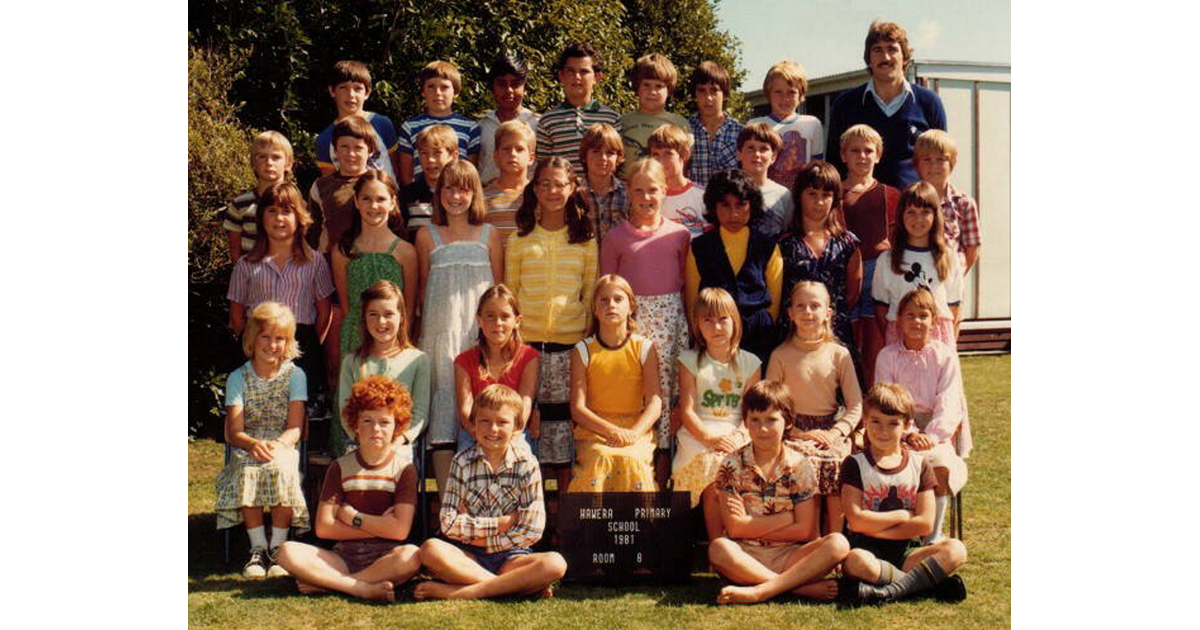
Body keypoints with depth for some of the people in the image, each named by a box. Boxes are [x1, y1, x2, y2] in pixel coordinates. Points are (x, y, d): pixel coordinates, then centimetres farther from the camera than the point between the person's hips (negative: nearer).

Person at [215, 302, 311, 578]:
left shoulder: (294, 375, 4)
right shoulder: (238, 378, 5)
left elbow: (296, 427, -5)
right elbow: (233, 431, -6)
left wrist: (278, 444, -28)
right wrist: (254, 444, -29)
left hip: (284, 448, -1)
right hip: (246, 449, 1)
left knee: (281, 471, -35)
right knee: (246, 472, -34)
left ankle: (278, 548, -22)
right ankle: (258, 549, -22)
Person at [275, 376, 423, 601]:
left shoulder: (404, 468, 2)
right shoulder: (340, 467, 8)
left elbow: (400, 530, -10)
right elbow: (323, 528, -2)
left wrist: (352, 517, -3)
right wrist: (379, 527, -5)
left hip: (385, 557, -2)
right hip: (344, 556, 2)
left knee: (411, 555, -36)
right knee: (288, 552, -23)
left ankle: (325, 582, -25)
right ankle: (364, 588, -27)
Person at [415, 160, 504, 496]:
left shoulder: (489, 235, 7)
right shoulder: (427, 236, 8)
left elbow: (500, 288, 10)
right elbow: (423, 288, 12)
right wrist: (425, 327, 6)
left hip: (482, 330, 0)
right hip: (441, 332, 0)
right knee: (443, 397, -4)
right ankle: (446, 497, -1)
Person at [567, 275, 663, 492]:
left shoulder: (644, 348, 7)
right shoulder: (583, 350, 6)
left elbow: (655, 403, -1)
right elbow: (577, 409, -1)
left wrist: (632, 433, -20)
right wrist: (613, 431, -17)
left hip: (637, 429, 0)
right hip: (593, 431, 0)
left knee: (631, 460, -31)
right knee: (601, 459, -32)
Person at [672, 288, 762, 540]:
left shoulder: (749, 363, 13)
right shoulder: (690, 361, 8)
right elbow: (687, 411, 0)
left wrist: (739, 436, -13)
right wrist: (709, 437, -16)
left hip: (737, 435, 1)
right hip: (699, 434, -1)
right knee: (714, 486, -31)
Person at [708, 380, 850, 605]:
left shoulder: (800, 466, 3)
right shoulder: (732, 465, 0)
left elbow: (805, 530, -3)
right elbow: (734, 528, -8)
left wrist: (751, 527, -7)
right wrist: (786, 518, -7)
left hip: (789, 556, 2)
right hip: (746, 557, -1)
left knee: (838, 543, -25)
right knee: (718, 549, -35)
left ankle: (760, 591, -35)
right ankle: (803, 587, -29)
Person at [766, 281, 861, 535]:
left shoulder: (839, 354, 9)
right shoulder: (780, 356, 7)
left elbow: (855, 405, 5)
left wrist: (836, 432, -11)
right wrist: (798, 432, -11)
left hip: (831, 429, 1)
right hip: (794, 430, -1)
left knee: (838, 462, -30)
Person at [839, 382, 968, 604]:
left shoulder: (920, 465, 9)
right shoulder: (855, 465, 2)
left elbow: (925, 524, -2)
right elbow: (856, 520, -11)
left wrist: (875, 527, -8)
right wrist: (902, 515, -4)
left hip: (905, 550, 3)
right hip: (867, 548, -3)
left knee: (956, 549, -23)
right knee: (856, 561, -38)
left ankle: (888, 591, -33)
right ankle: (928, 581, -25)